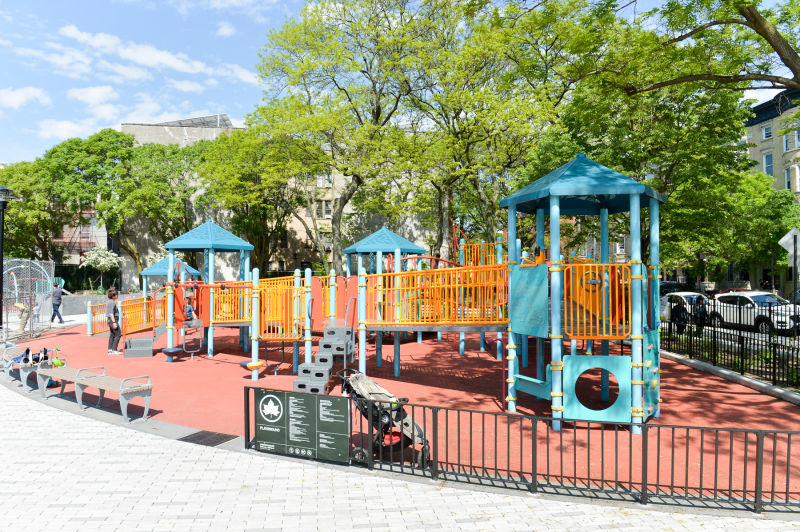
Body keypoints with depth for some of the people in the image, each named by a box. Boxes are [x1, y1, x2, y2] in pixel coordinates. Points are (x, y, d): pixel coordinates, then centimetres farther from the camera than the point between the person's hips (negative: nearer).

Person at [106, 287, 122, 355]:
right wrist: (114, 322, -23)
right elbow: (111, 313, -21)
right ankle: (114, 350, -7)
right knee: (118, 334, -6)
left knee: (112, 335, 12)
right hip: (113, 320, -10)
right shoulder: (112, 302, -15)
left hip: (110, 321, 10)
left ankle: (110, 350, 12)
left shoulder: (109, 302, 16)